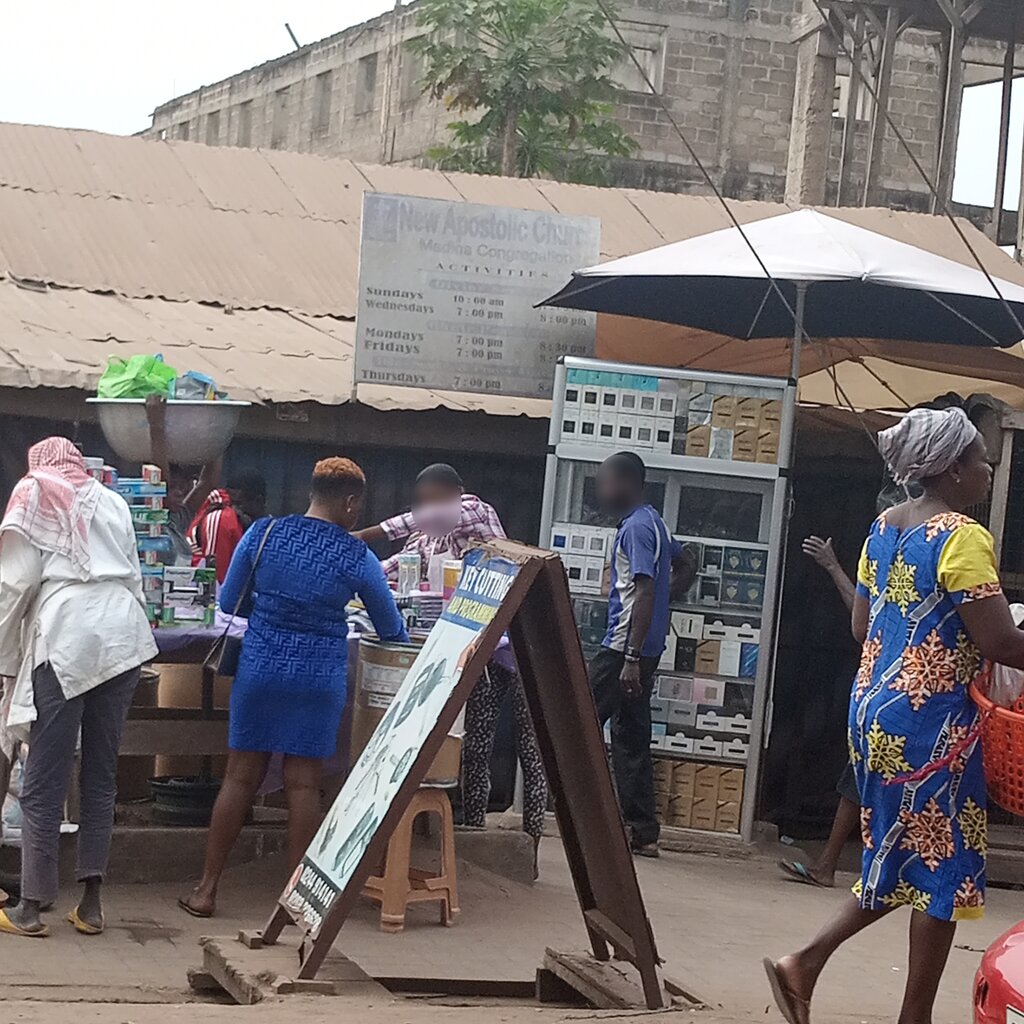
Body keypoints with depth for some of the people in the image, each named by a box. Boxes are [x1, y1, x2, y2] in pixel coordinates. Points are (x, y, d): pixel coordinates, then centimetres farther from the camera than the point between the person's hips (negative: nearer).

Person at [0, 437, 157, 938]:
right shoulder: (112, 502, 24)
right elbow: (134, 578, 18)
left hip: (64, 638, -4)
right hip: (123, 636, 4)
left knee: (44, 781, -3)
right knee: (101, 774, 8)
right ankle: (91, 902, 7)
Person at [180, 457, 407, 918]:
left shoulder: (263, 533, -2)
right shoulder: (357, 558, -5)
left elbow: (228, 603, 6)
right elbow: (391, 630, 7)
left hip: (260, 669, 1)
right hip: (320, 677, -1)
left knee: (240, 776, 8)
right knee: (303, 783, 5)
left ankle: (207, 888, 14)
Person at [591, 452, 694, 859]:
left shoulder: (636, 527, -14)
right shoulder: (652, 522, 16)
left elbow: (645, 592, -22)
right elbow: (686, 568, 31)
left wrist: (632, 658, -25)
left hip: (624, 647, -10)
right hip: (644, 650, 10)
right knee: (631, 738, 10)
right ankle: (643, 832, 9)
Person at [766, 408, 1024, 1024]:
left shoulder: (885, 527, 10)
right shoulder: (964, 538, -16)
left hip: (874, 708, 9)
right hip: (932, 722, -9)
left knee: (902, 859, 19)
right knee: (940, 864, 3)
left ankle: (806, 963, 11)